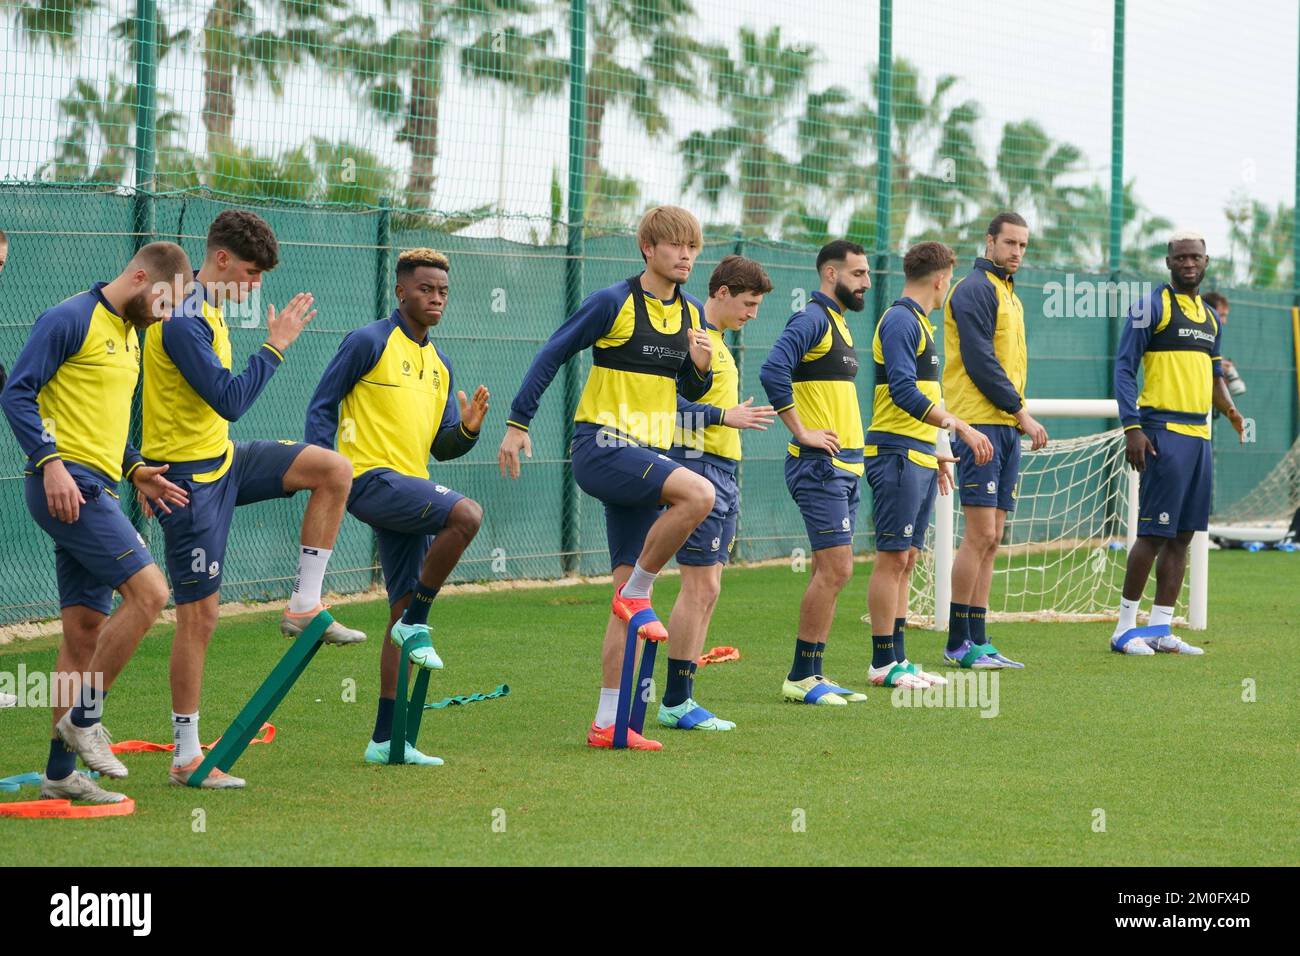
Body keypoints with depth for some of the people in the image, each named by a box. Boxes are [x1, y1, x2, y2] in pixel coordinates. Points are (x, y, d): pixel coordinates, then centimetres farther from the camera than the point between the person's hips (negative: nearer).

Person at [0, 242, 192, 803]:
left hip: (94, 491, 9)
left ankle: (61, 773, 11)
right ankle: (84, 716, -8)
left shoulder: (130, 336, 20)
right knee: (147, 590, -17)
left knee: (85, 630, 8)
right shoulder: (69, 321, -8)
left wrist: (136, 471, 14)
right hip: (66, 485, -9)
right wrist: (50, 462, -22)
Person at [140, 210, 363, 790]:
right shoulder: (183, 321, -23)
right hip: (188, 477, -9)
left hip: (221, 459, 9)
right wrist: (275, 346, -19)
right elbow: (231, 401, -27)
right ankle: (185, 758, 2)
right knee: (200, 613, -6)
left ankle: (303, 607, 3)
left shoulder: (207, 308, 9)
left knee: (334, 470, -2)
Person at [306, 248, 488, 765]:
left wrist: (467, 429, -3)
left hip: (412, 488, 8)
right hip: (372, 478, -8)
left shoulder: (439, 364, 19)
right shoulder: (369, 342, -3)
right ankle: (417, 625, -13)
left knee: (406, 609, 6)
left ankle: (386, 740, 9)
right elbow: (321, 407, -3)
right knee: (466, 513, -29)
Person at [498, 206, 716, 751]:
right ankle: (637, 593, -10)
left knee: (628, 585, 4)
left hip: (646, 458, 7)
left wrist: (702, 369, -3)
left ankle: (608, 722, 6)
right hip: (602, 445, -7)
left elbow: (690, 391, 20)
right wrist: (517, 423, -6)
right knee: (698, 493, -30)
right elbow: (552, 355, -4)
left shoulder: (692, 315, 11)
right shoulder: (614, 303, -8)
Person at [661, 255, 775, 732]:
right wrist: (725, 416, -21)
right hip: (699, 464, -10)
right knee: (700, 587, -9)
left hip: (721, 469, 10)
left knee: (705, 591, 9)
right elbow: (668, 401, -20)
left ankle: (682, 699, 12)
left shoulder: (716, 340, 19)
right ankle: (675, 702, -6)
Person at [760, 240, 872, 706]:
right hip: (819, 464, -10)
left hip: (844, 466, 10)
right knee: (835, 569, -12)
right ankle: (801, 677, -7)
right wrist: (802, 431, -21)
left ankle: (813, 675, 13)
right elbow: (773, 370, -25)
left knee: (829, 572, 9)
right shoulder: (812, 319, -11)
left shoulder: (838, 323, 19)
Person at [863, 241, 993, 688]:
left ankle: (897, 658, 14)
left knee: (906, 558, 10)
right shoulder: (900, 320, -11)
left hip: (919, 459, 10)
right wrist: (959, 426, -24)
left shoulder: (918, 322, 19)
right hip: (897, 456, -10)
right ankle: (883, 663, -6)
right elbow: (903, 392, -22)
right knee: (893, 557, -8)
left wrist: (935, 454, 26)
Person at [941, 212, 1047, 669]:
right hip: (979, 423, -9)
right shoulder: (974, 289, -8)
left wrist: (1019, 416, 10)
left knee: (991, 539, 7)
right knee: (980, 534, -10)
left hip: (1007, 427, 9)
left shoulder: (1009, 294, 20)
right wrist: (1022, 413, -13)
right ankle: (958, 643, -6)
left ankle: (977, 642, 9)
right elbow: (980, 361, -15)